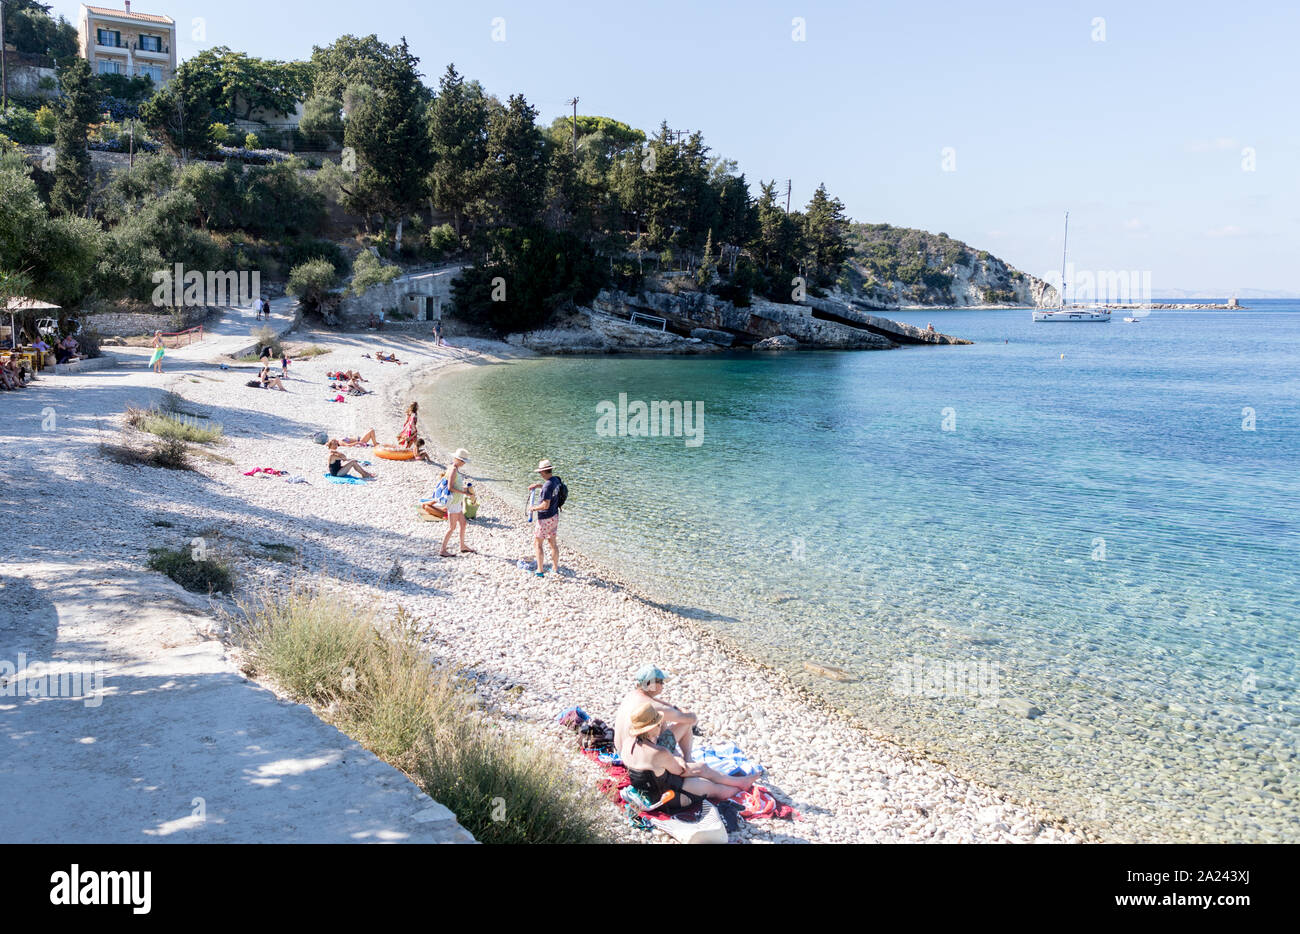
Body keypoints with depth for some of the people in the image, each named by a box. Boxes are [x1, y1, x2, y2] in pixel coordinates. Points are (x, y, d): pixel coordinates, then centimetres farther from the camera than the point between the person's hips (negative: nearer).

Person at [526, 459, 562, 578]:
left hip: (545, 519, -8)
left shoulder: (547, 485, -26)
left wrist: (534, 508, -12)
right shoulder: (556, 480, 2)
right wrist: (537, 485, 14)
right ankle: (555, 568, 26)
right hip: (555, 517, 8)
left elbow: (545, 505, -29)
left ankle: (540, 571, 4)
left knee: (538, 544, 3)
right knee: (553, 543, 17)